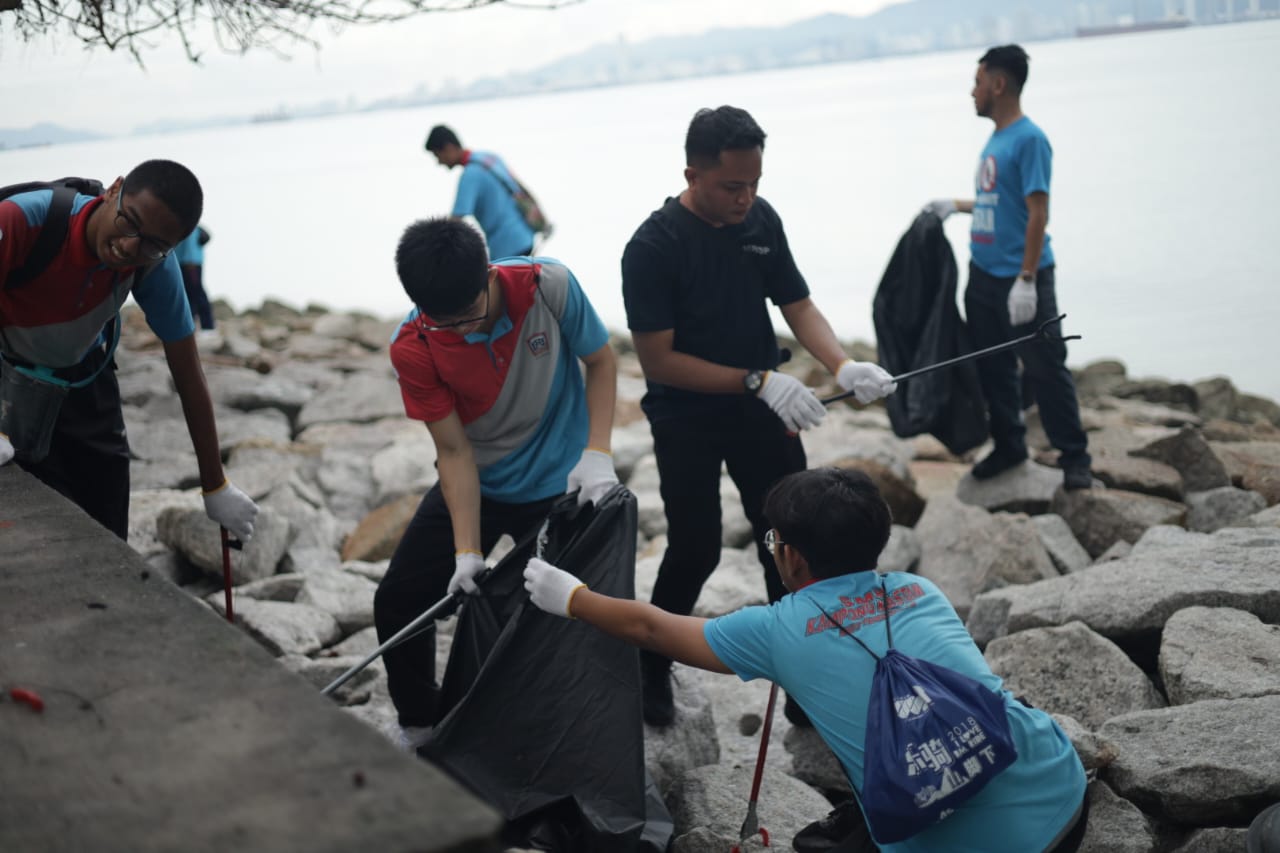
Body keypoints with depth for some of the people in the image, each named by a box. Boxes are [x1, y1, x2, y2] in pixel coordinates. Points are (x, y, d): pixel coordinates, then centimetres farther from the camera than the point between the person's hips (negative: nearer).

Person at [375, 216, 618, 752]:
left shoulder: (548, 285, -24)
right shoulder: (412, 349, -21)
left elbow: (601, 361, -7)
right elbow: (454, 451, -15)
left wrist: (596, 454, -18)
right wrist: (467, 552, -20)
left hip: (560, 485, -1)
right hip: (475, 486, 2)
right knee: (397, 602, 0)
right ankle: (418, 728, 24)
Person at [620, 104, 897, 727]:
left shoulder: (761, 219, -3)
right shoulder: (652, 248, -19)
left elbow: (798, 305, 3)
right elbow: (658, 359, -20)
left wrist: (842, 365, -16)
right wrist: (759, 381, -26)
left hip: (760, 411, 5)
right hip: (687, 419, -5)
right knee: (695, 550, -1)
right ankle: (652, 669, 25)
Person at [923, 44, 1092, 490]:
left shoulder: (1029, 139, -13)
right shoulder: (994, 139, 12)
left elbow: (1037, 211, -19)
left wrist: (1026, 280, -23)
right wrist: (956, 205, 23)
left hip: (1020, 278, -8)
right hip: (983, 276, 9)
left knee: (1045, 369, -1)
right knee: (993, 368, 15)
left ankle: (1074, 456, 9)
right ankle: (1008, 445, 28)